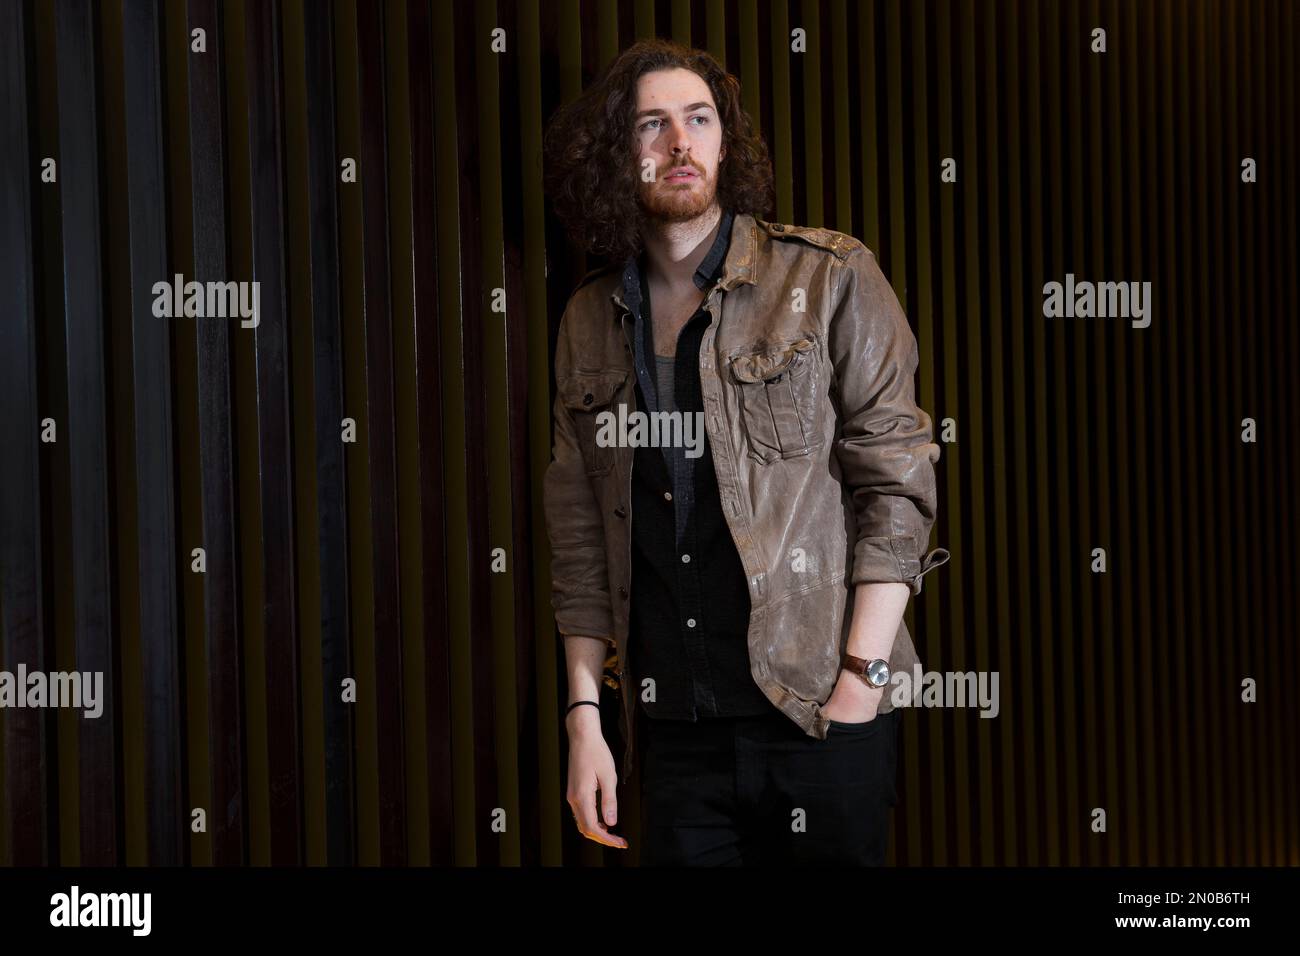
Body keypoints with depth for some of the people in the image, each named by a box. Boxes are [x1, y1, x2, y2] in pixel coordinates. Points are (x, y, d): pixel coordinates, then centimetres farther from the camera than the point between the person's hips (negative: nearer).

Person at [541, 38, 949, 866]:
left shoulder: (829, 279, -3)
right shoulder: (590, 322, 9)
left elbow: (896, 484, -6)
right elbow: (581, 536, 11)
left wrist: (861, 678, -12)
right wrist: (585, 716, 5)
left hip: (818, 714, -3)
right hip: (674, 728, 3)